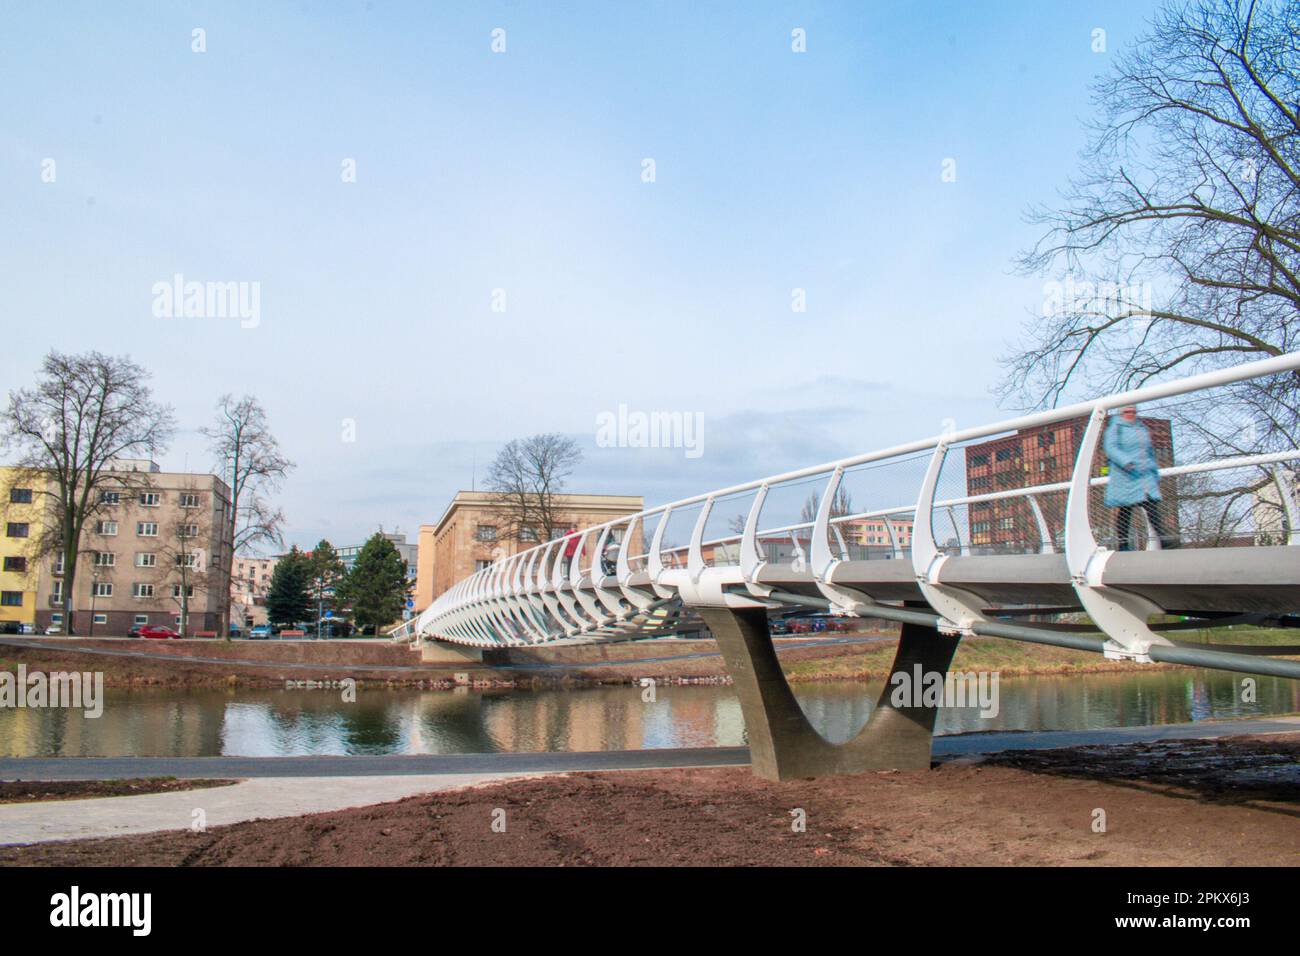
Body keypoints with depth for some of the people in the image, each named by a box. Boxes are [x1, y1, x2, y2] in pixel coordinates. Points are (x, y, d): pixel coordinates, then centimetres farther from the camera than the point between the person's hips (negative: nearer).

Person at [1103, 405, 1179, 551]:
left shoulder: (1142, 429, 24)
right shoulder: (1115, 428, 4)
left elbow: (1151, 453, 30)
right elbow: (1111, 448, -11)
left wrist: (1156, 474, 24)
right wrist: (1126, 462, -26)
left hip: (1145, 475, 5)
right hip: (1125, 475, -5)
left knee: (1152, 503, -11)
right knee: (1124, 509, -4)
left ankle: (1161, 536, -19)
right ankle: (1123, 543, 1)